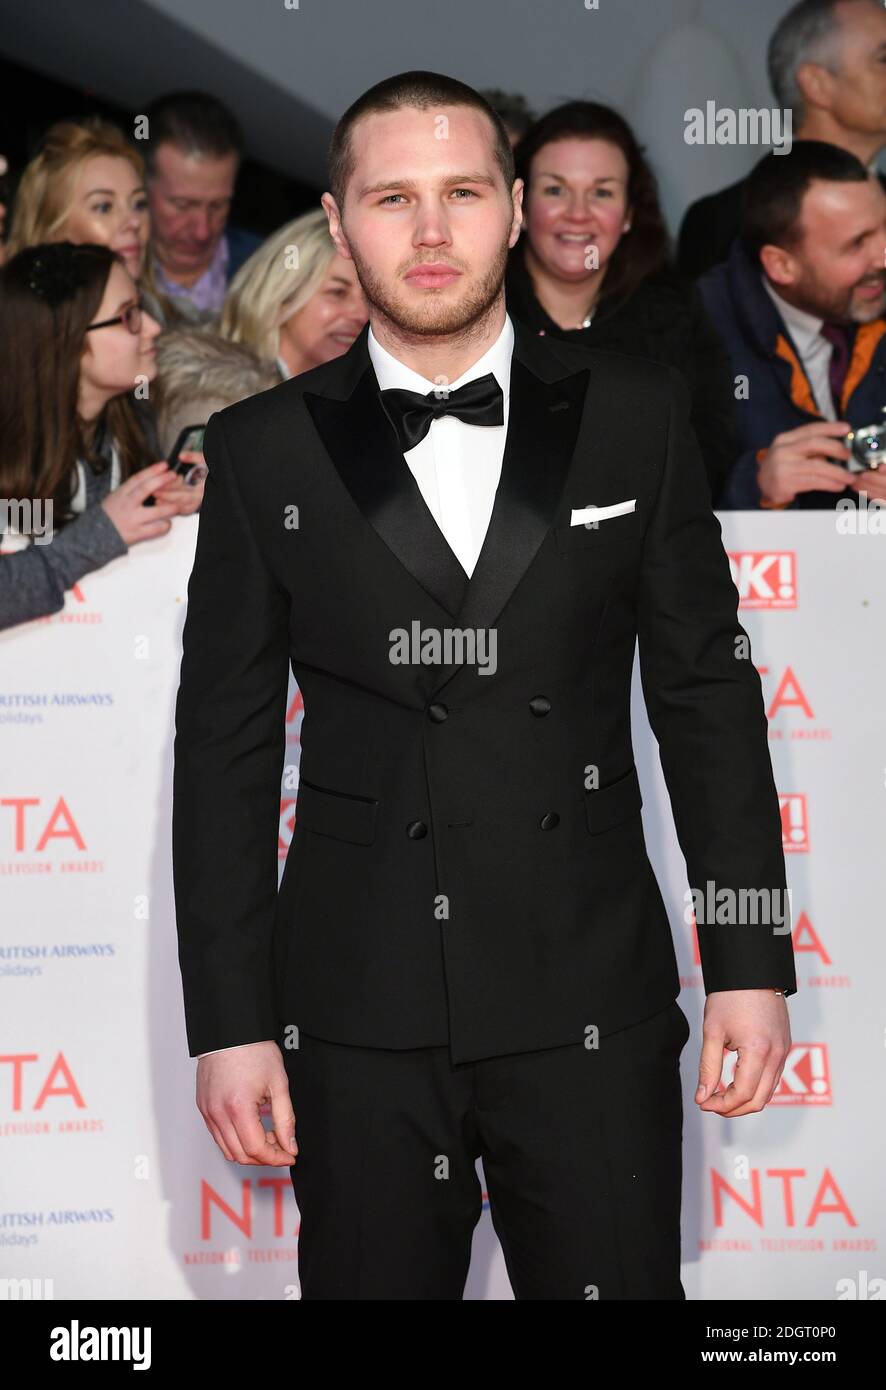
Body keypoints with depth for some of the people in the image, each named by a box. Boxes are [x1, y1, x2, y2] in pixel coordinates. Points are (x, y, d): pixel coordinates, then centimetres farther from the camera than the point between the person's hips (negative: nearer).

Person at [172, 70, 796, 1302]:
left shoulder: (635, 415, 4)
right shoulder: (264, 450, 3)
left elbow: (707, 691, 6)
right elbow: (226, 748, 3)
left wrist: (751, 960, 2)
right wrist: (230, 1022, 0)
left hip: (594, 1004, 0)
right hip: (360, 1015, 0)